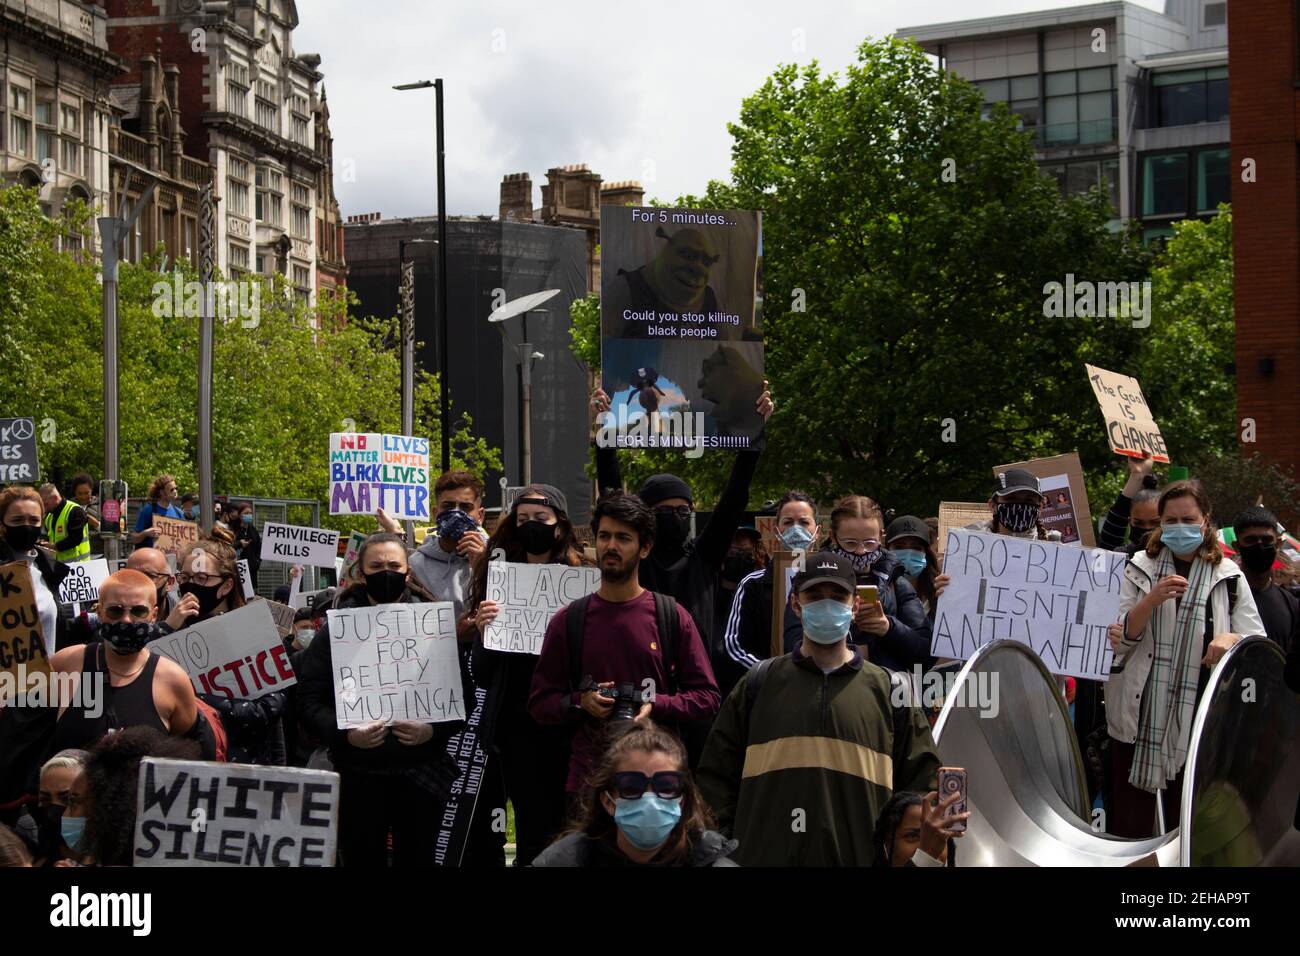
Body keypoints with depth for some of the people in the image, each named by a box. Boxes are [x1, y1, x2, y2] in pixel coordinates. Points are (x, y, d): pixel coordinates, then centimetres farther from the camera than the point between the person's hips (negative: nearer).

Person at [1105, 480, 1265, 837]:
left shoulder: (1228, 577, 7)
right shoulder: (1139, 569, 8)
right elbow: (1119, 640, 1)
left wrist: (1232, 639, -19)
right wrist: (1152, 599, -16)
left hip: (1197, 723, 0)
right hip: (1140, 715, 0)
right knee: (1127, 826, -1)